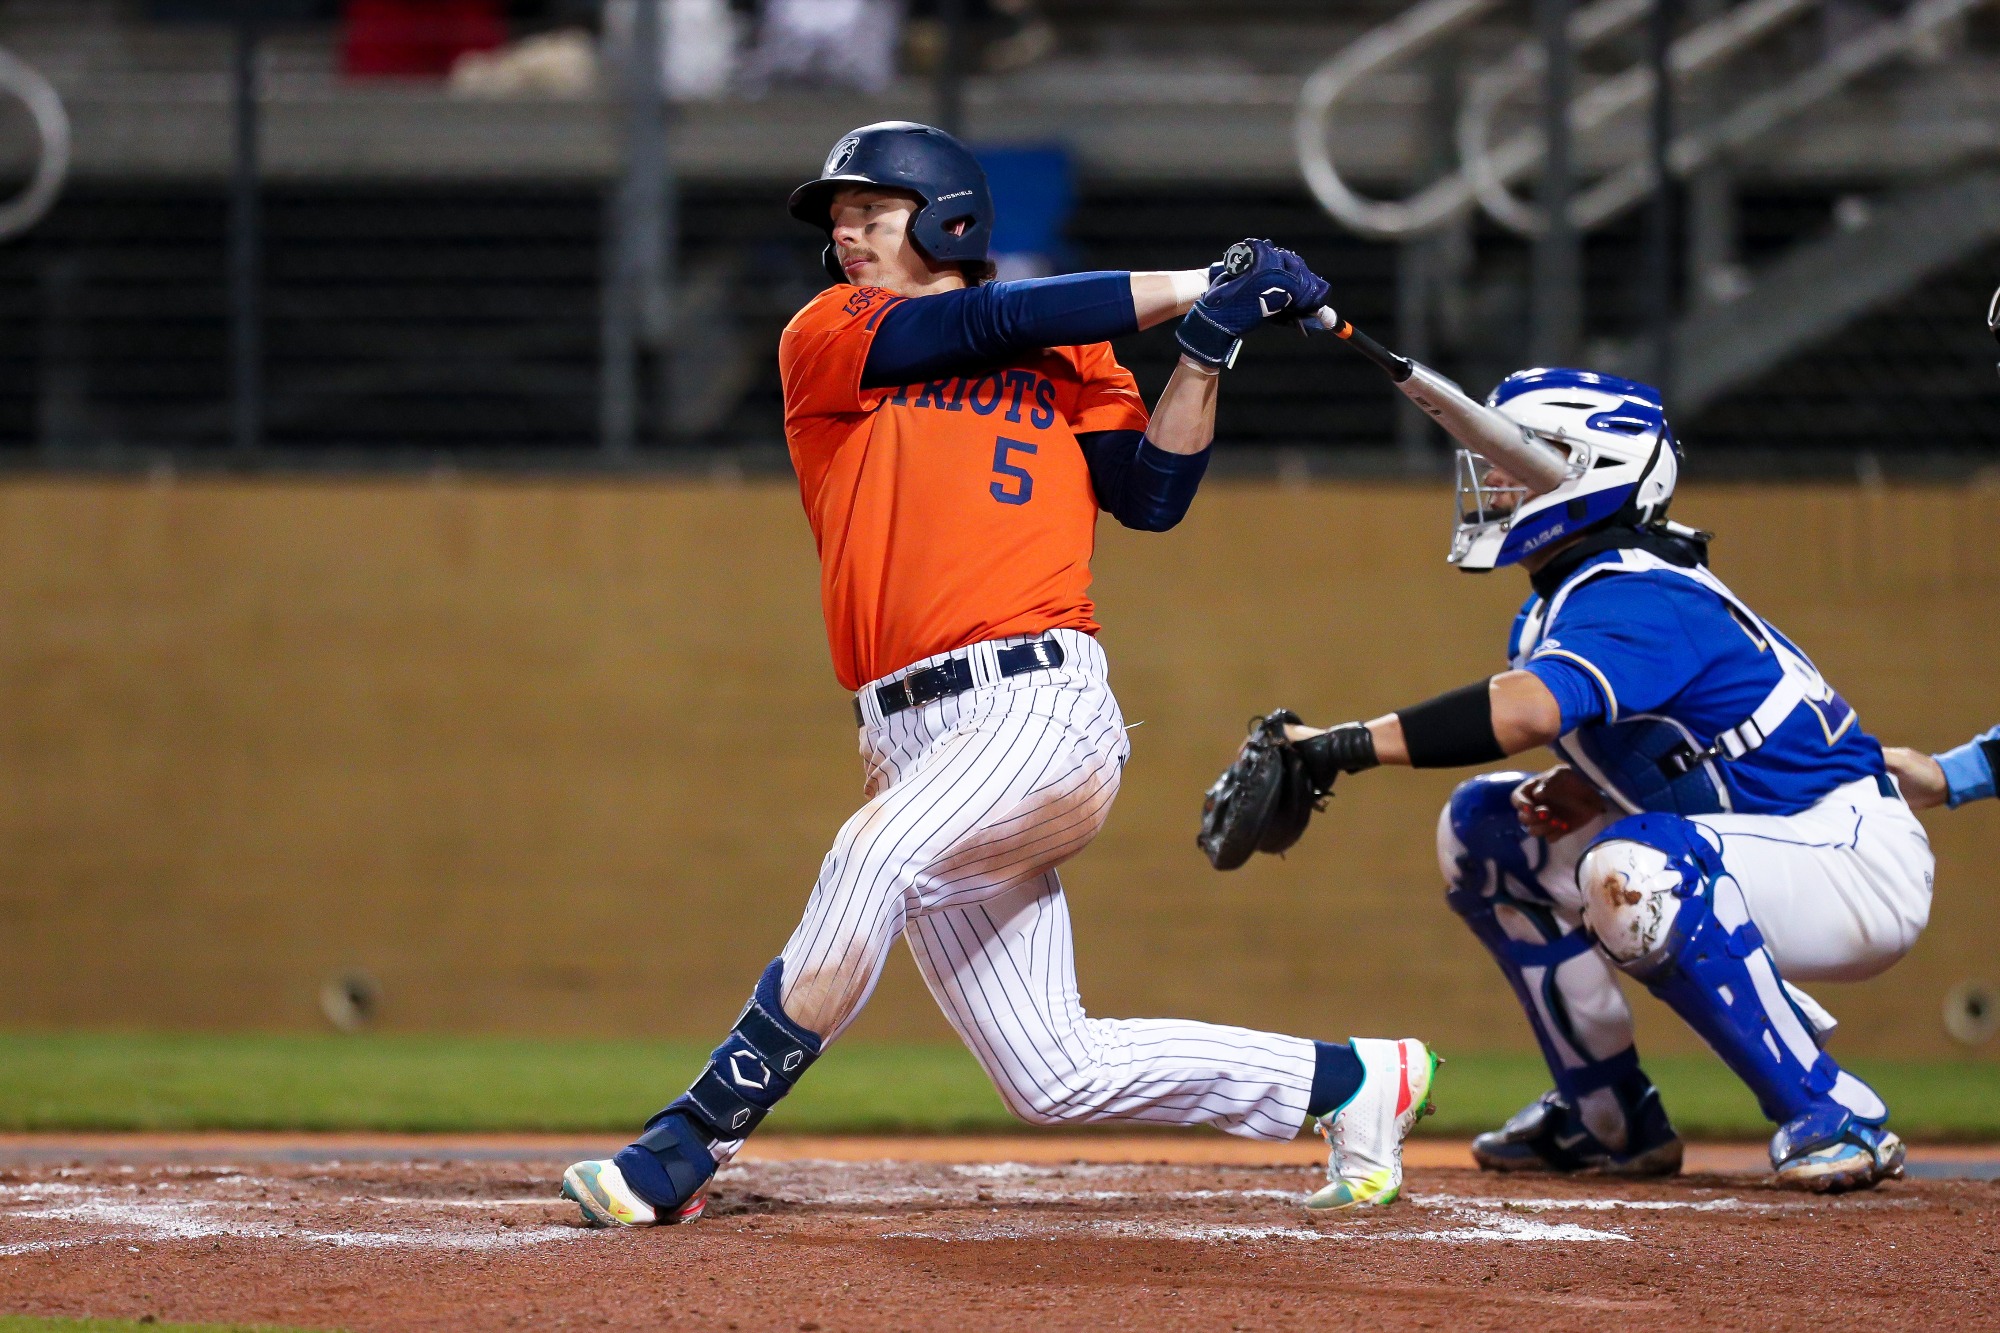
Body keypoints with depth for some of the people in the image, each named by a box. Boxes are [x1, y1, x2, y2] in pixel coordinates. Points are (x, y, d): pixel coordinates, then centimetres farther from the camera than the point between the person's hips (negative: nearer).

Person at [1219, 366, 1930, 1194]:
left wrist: (1345, 747, -40)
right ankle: (1610, 1120, 15)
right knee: (1482, 826, 11)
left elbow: (1525, 710, -41)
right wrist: (1575, 790, -5)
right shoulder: (1554, 609, 9)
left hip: (1857, 865, -10)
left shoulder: (1639, 598, -23)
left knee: (1633, 866, -37)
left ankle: (1834, 1117, -27)